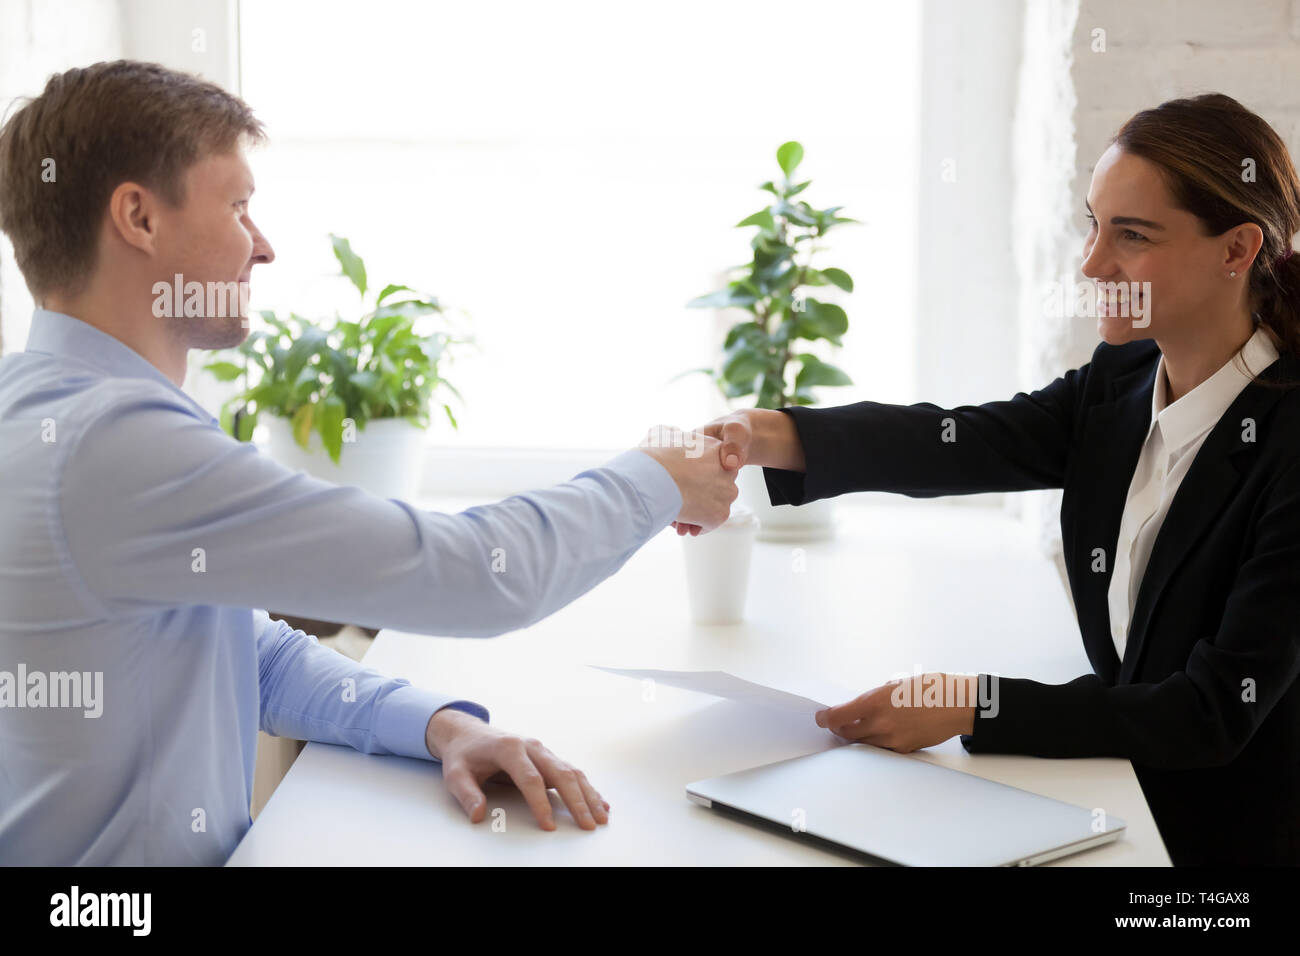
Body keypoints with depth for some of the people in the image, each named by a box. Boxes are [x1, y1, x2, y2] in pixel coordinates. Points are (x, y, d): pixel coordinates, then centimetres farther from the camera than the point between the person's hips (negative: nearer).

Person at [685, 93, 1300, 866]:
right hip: (1124, 806, 6)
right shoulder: (1120, 382, 1)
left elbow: (1216, 714, -22)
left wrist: (975, 707, -27)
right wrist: (767, 437, -30)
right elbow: (964, 441, -14)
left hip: (1238, 840, -5)